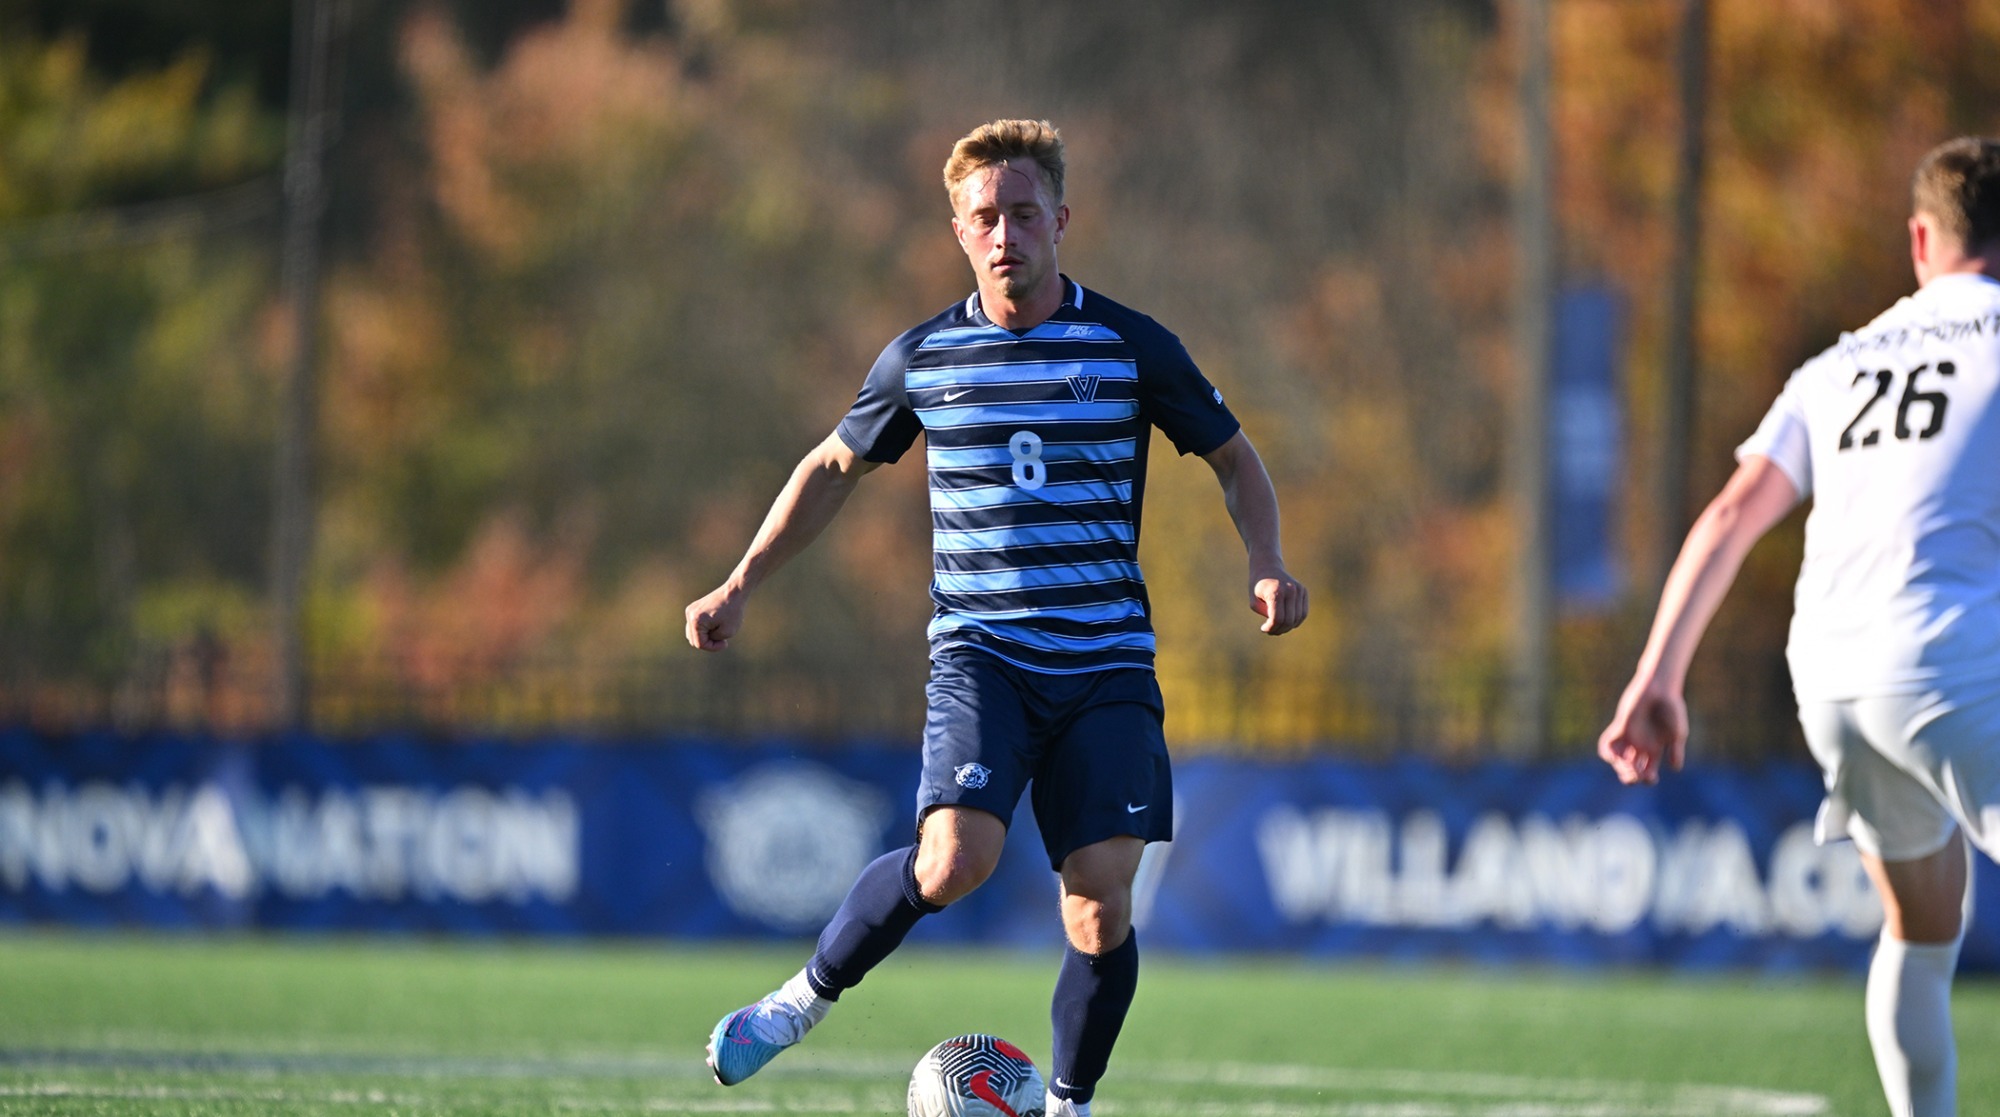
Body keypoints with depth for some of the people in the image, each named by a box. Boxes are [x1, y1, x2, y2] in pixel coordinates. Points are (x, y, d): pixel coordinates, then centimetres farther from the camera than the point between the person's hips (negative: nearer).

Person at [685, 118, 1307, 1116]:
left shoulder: (1132, 348, 1)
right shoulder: (922, 358, 5)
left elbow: (1234, 459, 13)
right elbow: (834, 467, 21)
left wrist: (1266, 566, -4)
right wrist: (740, 586, 17)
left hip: (1107, 663, 0)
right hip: (980, 651, 0)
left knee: (1102, 900, -11)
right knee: (955, 858, -24)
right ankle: (808, 996, -1)